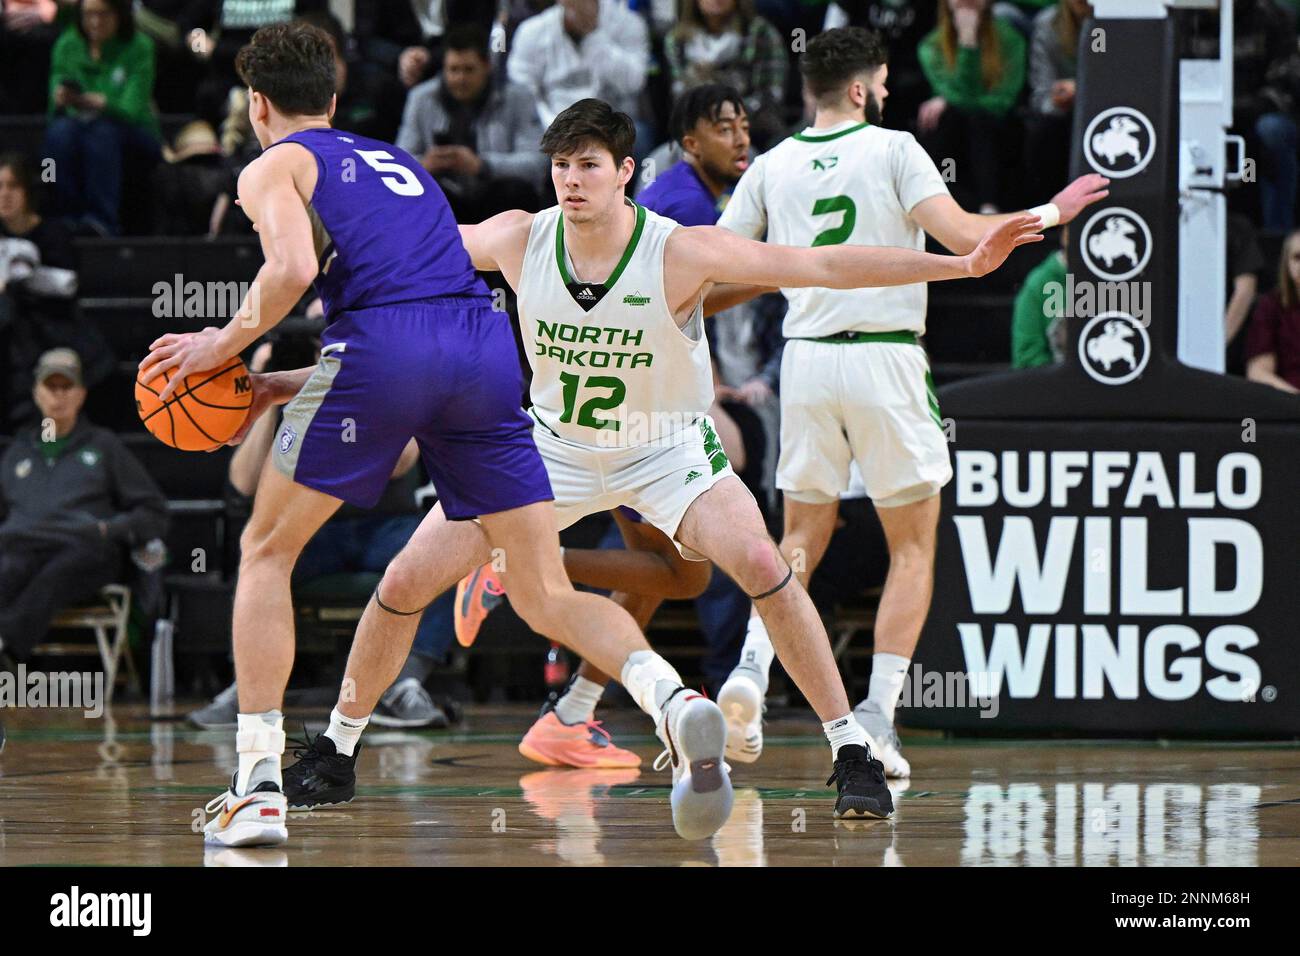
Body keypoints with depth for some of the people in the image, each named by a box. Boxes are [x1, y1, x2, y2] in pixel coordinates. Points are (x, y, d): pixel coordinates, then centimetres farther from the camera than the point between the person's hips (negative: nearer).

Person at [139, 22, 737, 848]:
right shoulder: (397, 163, 35)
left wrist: (228, 343, 8)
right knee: (548, 597, 3)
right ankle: (674, 702, -26)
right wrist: (280, 387, 36)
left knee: (267, 551, 14)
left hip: (383, 347, -5)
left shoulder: (274, 167, 14)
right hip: (488, 346, 5)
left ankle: (260, 787, 5)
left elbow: (294, 266, -9)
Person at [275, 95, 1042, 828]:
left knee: (760, 564, -27)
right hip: (555, 445, 3)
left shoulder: (680, 253, -26)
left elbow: (825, 265, -29)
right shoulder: (521, 241, -18)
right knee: (410, 578, -6)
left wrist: (963, 263, -35)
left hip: (668, 450, -3)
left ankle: (853, 755, -16)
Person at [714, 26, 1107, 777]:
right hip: (884, 358, -4)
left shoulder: (772, 167, 7)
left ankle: (752, 666, -7)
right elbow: (964, 237, -14)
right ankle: (878, 712, -5)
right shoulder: (893, 150, -4)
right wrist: (1052, 213, -1)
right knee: (914, 547, 7)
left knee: (802, 539, 17)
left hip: (807, 359, 4)